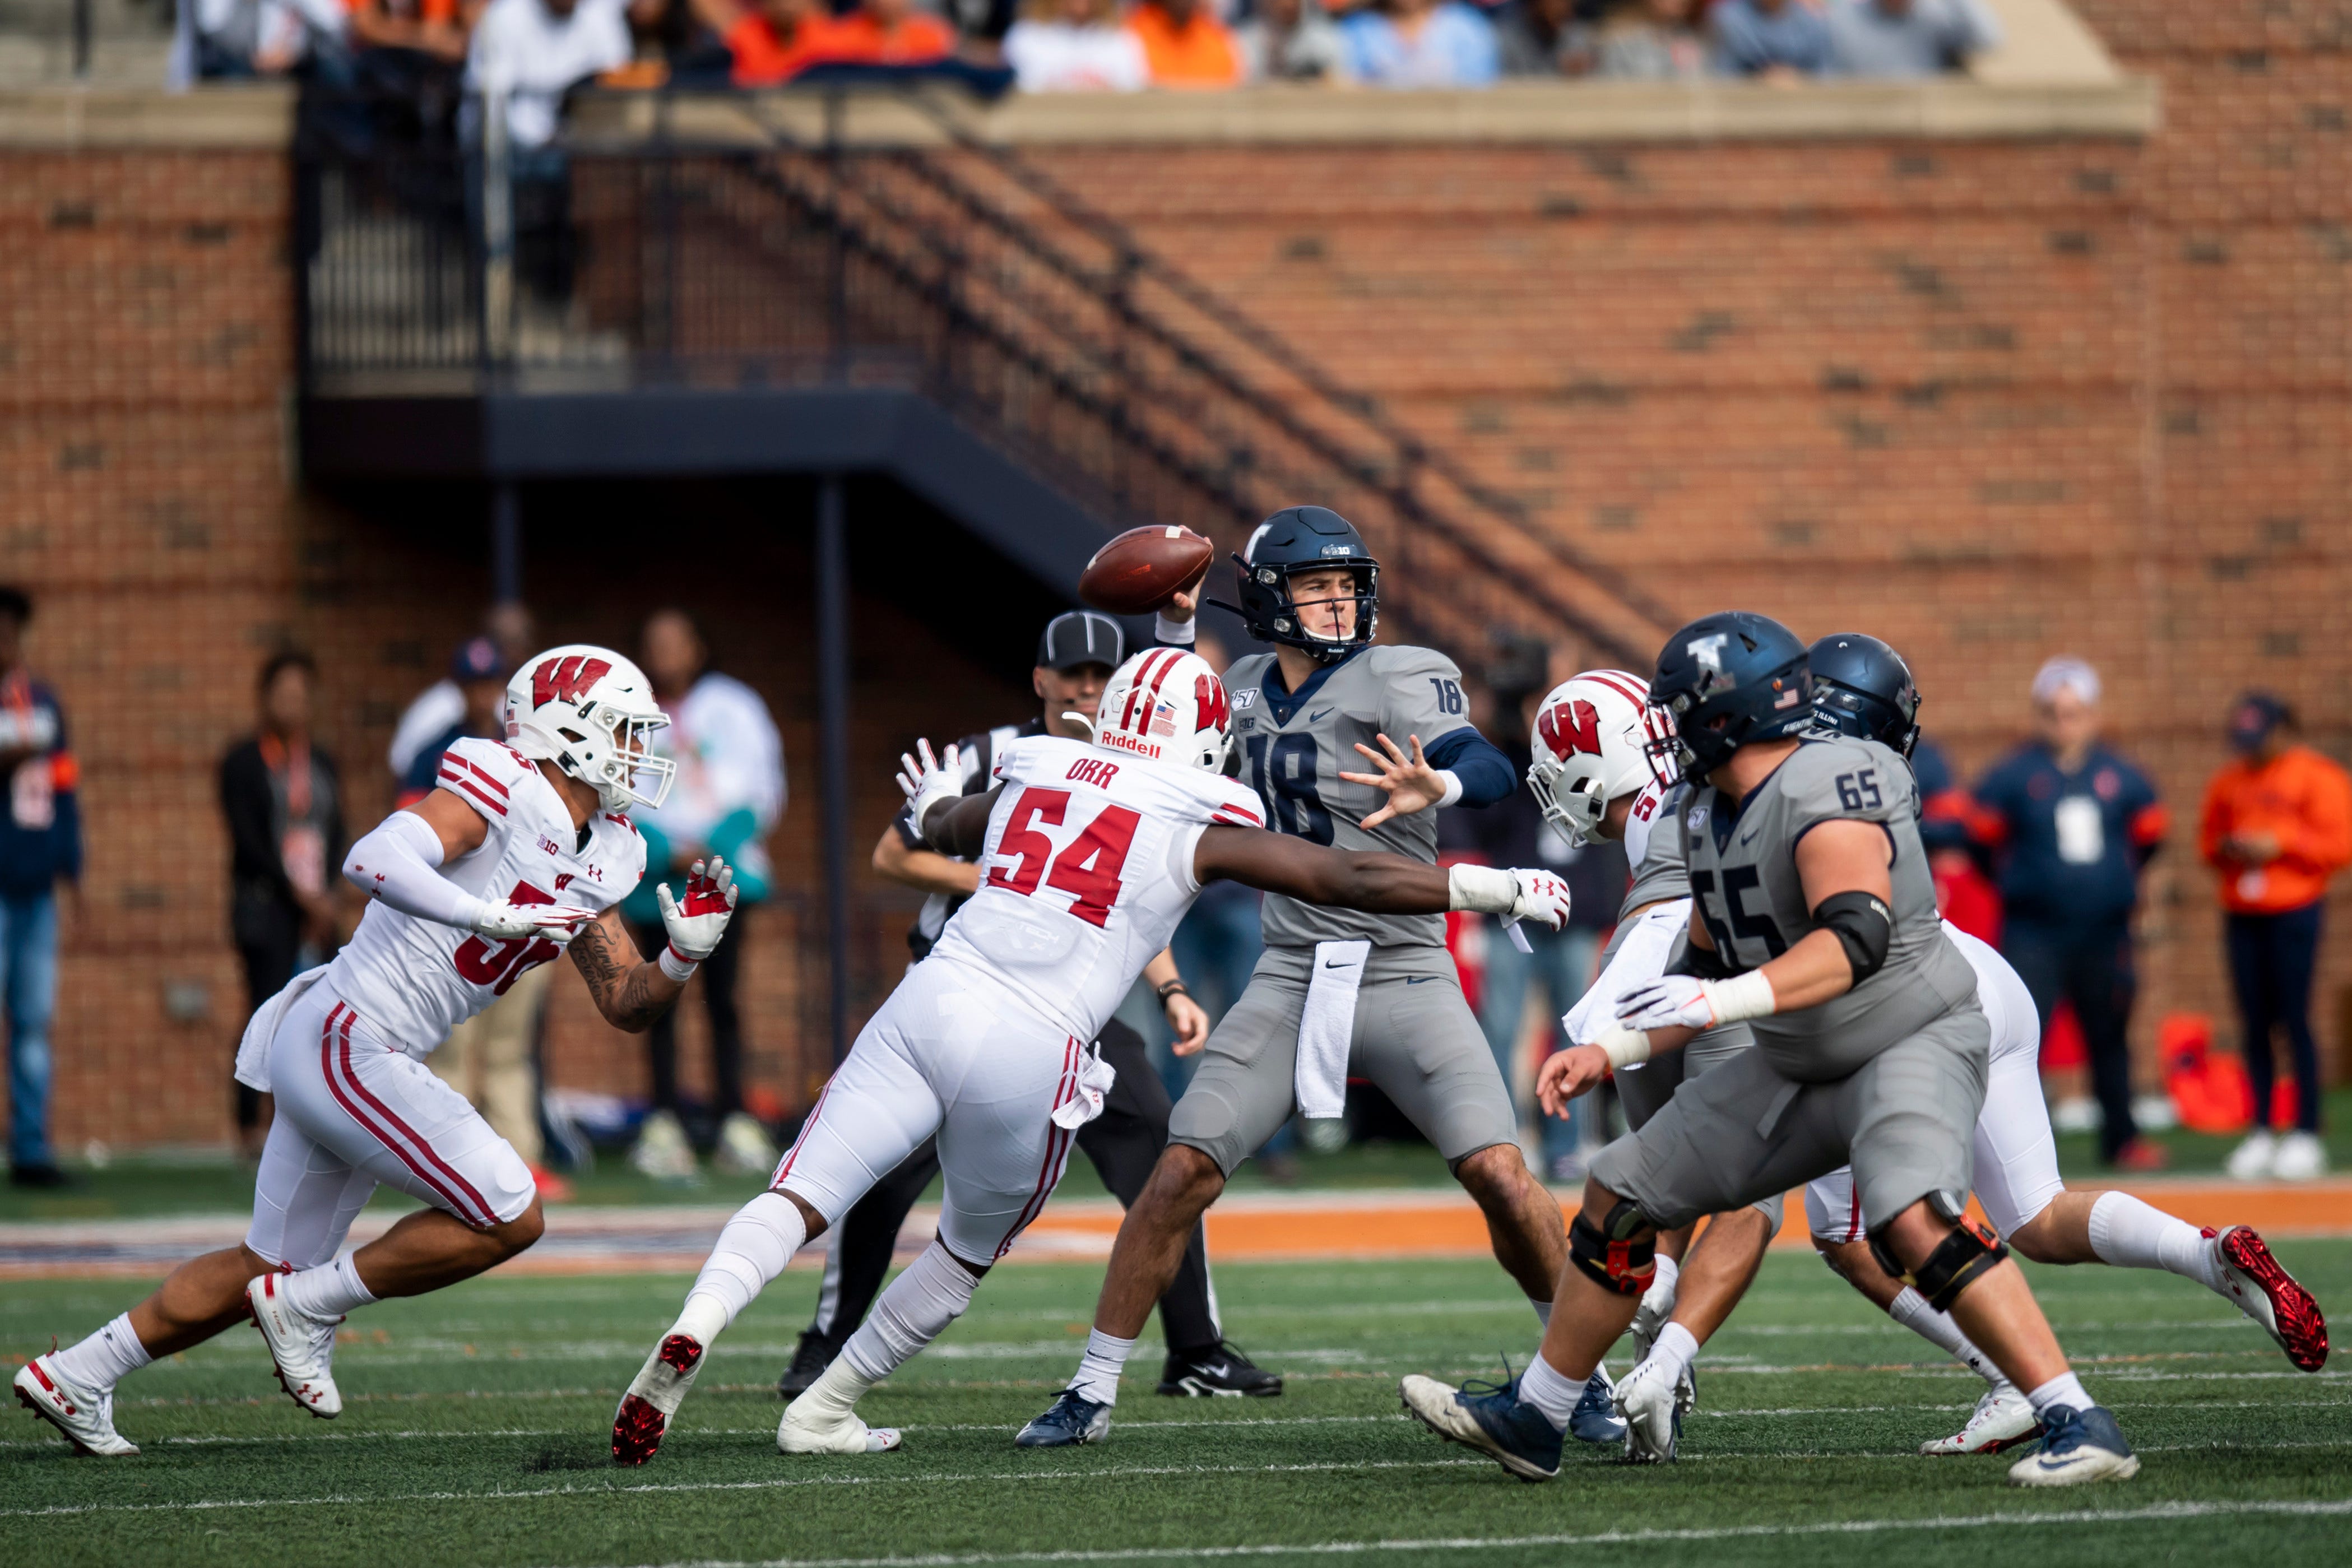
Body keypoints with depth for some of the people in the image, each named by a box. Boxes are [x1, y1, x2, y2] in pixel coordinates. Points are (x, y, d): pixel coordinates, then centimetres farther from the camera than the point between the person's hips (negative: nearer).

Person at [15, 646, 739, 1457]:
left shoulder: (599, 857, 14)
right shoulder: (499, 789, -13)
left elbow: (626, 1003, 15)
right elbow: (373, 861, -27)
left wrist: (687, 952, -3)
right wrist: (495, 917, -30)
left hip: (331, 1055, 10)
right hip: (345, 1047, -10)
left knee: (272, 1269, 18)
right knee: (508, 1219, -10)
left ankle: (71, 1375, 25)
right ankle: (308, 1308, 1)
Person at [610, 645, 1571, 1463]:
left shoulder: (1031, 777, 18)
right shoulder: (1198, 829, 6)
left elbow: (943, 830, 41)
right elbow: (1355, 881, 7)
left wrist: (936, 798, 65)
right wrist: (1502, 891, 16)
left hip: (929, 1001, 3)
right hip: (1029, 1053, -3)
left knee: (802, 1199, -2)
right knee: (967, 1255, 20)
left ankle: (698, 1321, -28)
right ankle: (824, 1413, 22)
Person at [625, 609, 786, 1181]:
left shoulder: (733, 706, 9)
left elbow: (760, 790, 6)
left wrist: (712, 850, -8)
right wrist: (669, 853, -10)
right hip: (655, 875, 0)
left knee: (723, 996, -4)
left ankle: (734, 1119, -3)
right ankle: (664, 1123, -1)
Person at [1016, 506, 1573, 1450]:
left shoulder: (1394, 681, -8)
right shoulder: (1247, 691, 8)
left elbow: (1491, 771, -23)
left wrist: (1435, 787, -47)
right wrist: (1175, 628, 17)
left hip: (1404, 976, -3)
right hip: (1291, 982, 4)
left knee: (1499, 1177, -15)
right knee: (1181, 1176, -5)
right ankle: (1092, 1394, 5)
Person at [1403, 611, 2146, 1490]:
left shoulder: (1828, 792, -24)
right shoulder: (1710, 820, 5)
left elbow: (1855, 941, -38)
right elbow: (1707, 968, 18)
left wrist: (1721, 1002, -47)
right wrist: (1612, 1053, 9)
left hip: (1913, 1042, -9)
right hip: (1797, 1068, 9)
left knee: (1913, 1221, -34)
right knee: (1620, 1198, 9)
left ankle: (2080, 1427, -33)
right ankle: (1530, 1420, 23)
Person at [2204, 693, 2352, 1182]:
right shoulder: (2229, 782, 14)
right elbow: (2208, 836, 22)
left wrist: (2279, 845, -15)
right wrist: (2225, 849, 0)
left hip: (2294, 910, -5)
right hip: (2242, 915, 5)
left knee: (2295, 1021, -9)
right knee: (2255, 1025, 4)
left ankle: (2306, 1135, -5)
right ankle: (2261, 1133, 8)